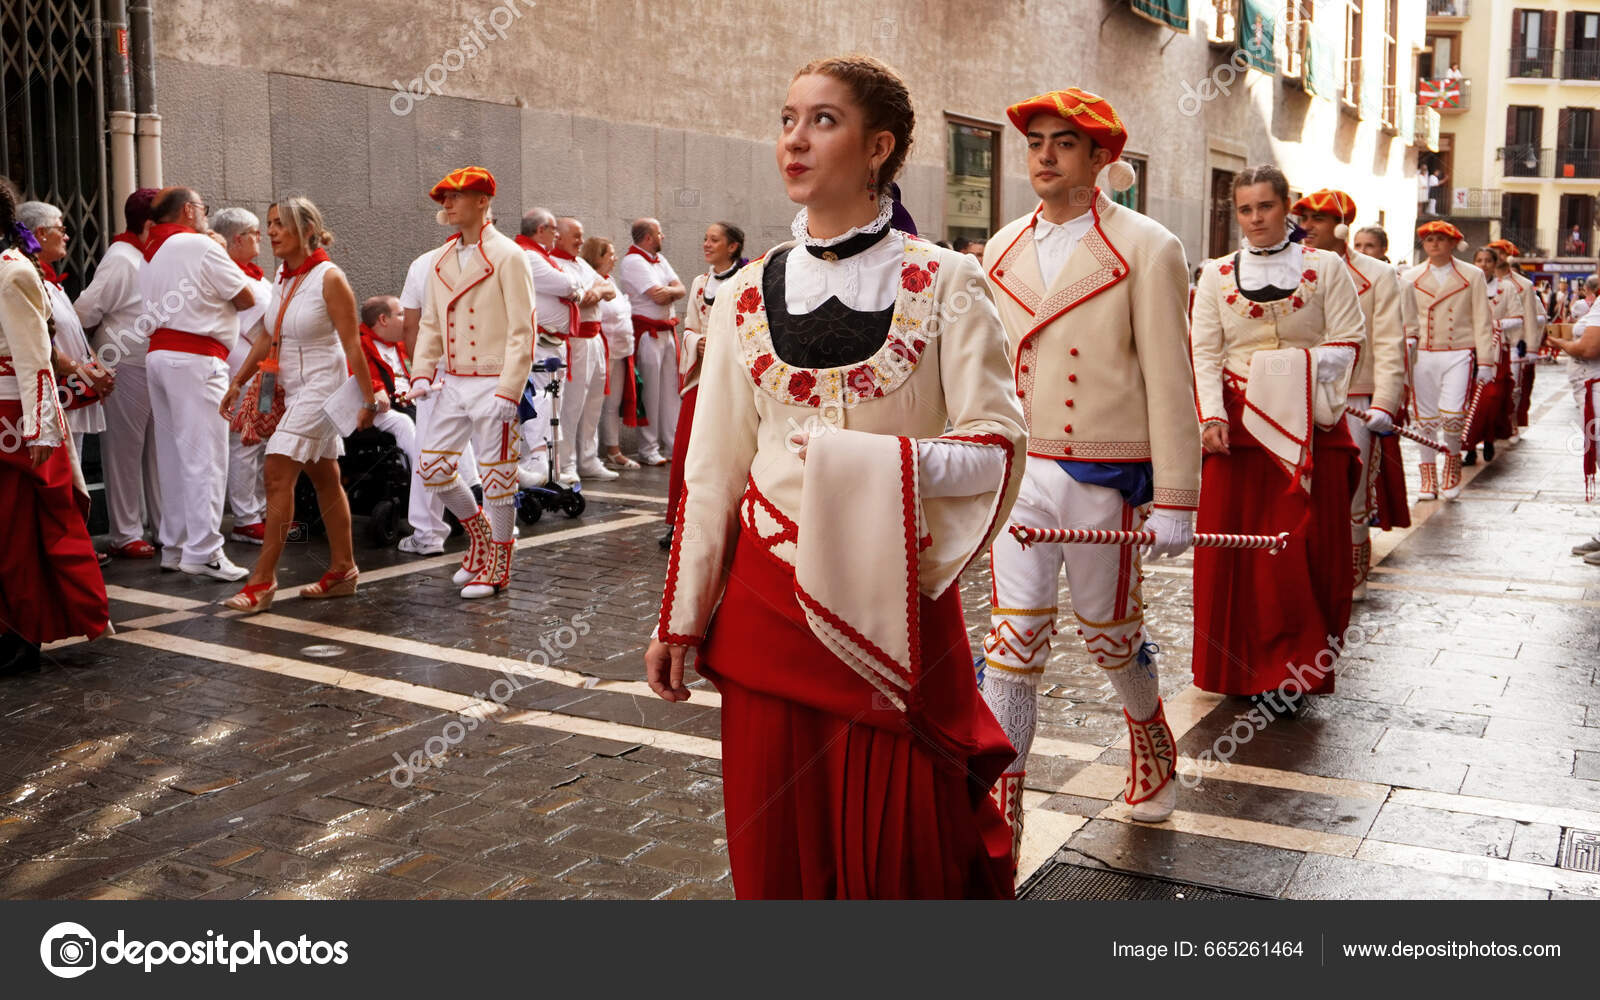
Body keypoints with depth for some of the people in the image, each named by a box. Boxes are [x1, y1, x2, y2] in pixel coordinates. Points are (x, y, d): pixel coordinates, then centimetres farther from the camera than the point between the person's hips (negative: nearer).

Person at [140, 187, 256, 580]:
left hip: (159, 353, 9)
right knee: (205, 457, -8)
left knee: (174, 455, 13)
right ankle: (202, 551, -9)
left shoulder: (151, 255, 19)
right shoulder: (201, 246, -7)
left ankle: (174, 546, 18)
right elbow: (246, 298, -5)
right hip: (196, 359, -9)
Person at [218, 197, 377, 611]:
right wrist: (238, 382, 13)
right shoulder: (283, 278, 9)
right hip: (292, 389, 8)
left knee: (278, 475, -13)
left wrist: (368, 398, -15)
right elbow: (266, 337, 15)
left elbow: (352, 344, -15)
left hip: (321, 387, -8)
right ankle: (342, 569, 22)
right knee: (324, 480, 13)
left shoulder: (329, 278, -14)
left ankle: (263, 578, -9)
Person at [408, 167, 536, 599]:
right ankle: (478, 528, 29)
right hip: (453, 382, 7)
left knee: (497, 475, 1)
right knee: (431, 464, 6)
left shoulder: (506, 255, -9)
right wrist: (422, 372, 3)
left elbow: (522, 330, -13)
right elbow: (431, 323, 17)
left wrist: (509, 390, -18)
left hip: (492, 383, -7)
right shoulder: (441, 258, 11)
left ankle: (497, 567, 15)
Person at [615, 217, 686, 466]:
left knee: (670, 389, 9)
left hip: (668, 331, 8)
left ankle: (670, 445, 15)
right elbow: (658, 296, -18)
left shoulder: (659, 259, 18)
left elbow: (682, 289, 10)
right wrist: (672, 290, 2)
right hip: (646, 332, -8)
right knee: (649, 391, -6)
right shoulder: (633, 261, -10)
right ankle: (648, 449, -1)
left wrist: (670, 291, -11)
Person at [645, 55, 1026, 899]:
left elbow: (998, 443, -7)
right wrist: (679, 620, 8)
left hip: (896, 599, -2)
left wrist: (879, 464, -24)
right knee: (777, 841, 10)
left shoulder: (943, 284, -3)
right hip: (770, 598, 3)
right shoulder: (747, 296, 6)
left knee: (900, 843, 6)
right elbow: (713, 466, 8)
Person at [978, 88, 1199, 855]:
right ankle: (999, 818, 7)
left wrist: (1174, 499, -9)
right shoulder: (1002, 250, 8)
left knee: (1112, 638, 14)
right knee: (1013, 641, -1)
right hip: (1018, 472, 3)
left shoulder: (1146, 249, -5)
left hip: (1105, 476, -3)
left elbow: (1168, 380, -7)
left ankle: (1152, 750, 44)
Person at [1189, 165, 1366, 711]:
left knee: (1303, 549, -3)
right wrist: (1211, 416, -11)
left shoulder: (1326, 267, 7)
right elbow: (1204, 352, 3)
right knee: (1233, 540, 0)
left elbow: (1350, 339, 2)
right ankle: (1240, 665, 13)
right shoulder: (1216, 275, 10)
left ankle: (1290, 671, 7)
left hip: (1308, 426, -1)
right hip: (1236, 424, 1)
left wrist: (1307, 368, -17)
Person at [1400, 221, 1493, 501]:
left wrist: (1485, 361, 0)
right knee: (1426, 418, 3)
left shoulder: (1472, 276, 6)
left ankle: (1452, 462, 10)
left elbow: (1481, 321, 4)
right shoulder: (1410, 277, 9)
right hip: (1423, 355, 2)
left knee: (1452, 414, -15)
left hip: (1458, 354, -2)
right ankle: (1428, 478, 14)